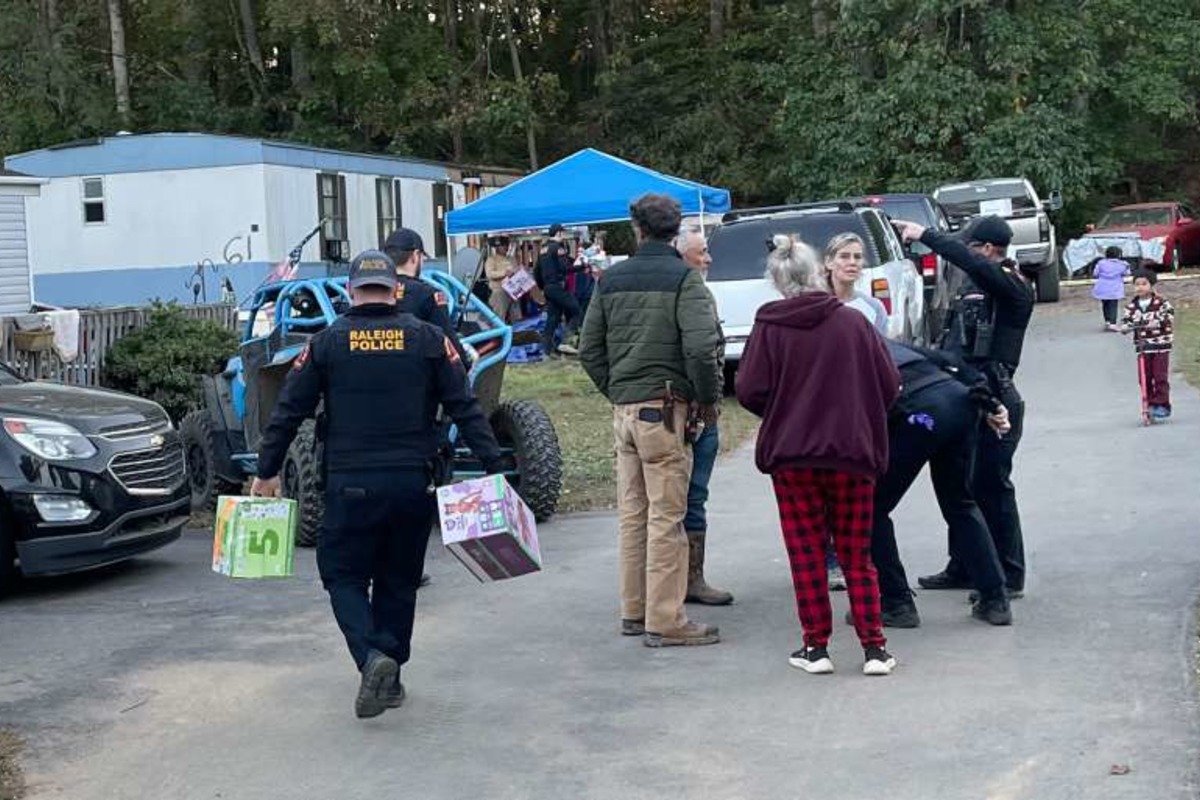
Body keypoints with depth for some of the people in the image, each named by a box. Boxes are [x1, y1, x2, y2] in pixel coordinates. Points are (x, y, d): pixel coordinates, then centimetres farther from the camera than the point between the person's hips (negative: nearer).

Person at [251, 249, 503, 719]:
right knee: (399, 580, 16)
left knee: (343, 575, 10)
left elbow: (289, 412, 3)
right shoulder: (427, 340, 2)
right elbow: (464, 408, -1)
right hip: (413, 483, 2)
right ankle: (390, 677, 21)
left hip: (350, 486, -2)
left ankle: (372, 657, -13)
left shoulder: (327, 343, 1)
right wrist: (493, 466, 0)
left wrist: (267, 472, 12)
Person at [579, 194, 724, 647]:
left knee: (632, 513, 14)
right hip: (664, 409, -6)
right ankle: (664, 621, 0)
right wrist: (709, 398, -5)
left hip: (623, 409, 6)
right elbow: (701, 346, -18)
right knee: (666, 516, -2)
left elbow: (589, 349, 11)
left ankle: (633, 611, 21)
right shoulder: (683, 278, -8)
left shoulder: (612, 279, 10)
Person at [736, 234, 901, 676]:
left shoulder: (769, 326, -6)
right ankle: (874, 648, 8)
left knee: (806, 552, 8)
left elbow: (749, 391, -9)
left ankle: (816, 647, 9)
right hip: (853, 453, 2)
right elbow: (889, 385, 1)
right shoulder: (853, 321, -1)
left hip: (792, 454, -1)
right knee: (856, 555, 11)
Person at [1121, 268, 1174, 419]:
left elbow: (1169, 314, -14)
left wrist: (1157, 322, -30)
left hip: (1161, 345, -3)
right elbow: (1126, 320, 3)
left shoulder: (1161, 302, -6)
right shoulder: (1132, 306, 3)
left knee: (1160, 377, -3)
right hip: (1143, 346, 3)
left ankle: (1163, 405, 5)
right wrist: (1124, 327, -19)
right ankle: (1151, 404, 16)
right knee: (1145, 378, 4)